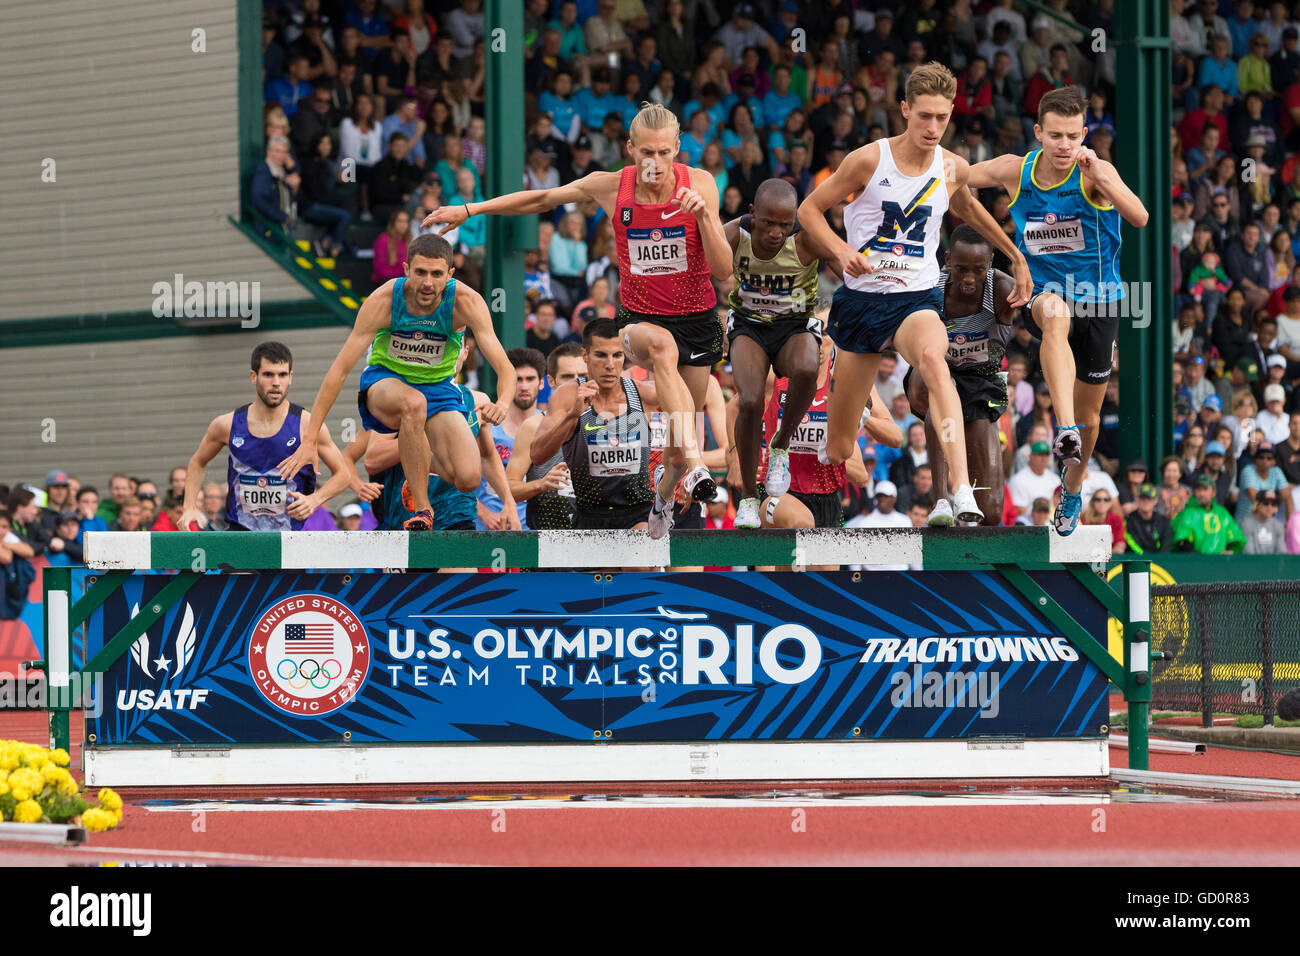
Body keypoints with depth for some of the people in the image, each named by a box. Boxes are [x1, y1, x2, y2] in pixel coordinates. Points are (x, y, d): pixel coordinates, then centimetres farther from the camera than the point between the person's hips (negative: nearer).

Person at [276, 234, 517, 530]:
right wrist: (309, 439, -27)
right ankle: (421, 508, -27)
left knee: (468, 479, -20)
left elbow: (505, 368, -25)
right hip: (385, 381, -2)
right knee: (413, 403, -41)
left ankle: (420, 465, 17)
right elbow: (340, 370, -22)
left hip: (438, 388, 2)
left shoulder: (466, 302, -23)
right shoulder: (383, 301, -25)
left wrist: (502, 403, -51)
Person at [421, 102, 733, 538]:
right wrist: (470, 210, 6)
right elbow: (543, 199, 8)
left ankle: (663, 497, 40)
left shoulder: (699, 184, -11)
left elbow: (723, 270, -13)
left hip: (696, 320, 1)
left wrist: (703, 213, -27)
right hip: (639, 318, -1)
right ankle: (695, 466, -48)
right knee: (662, 345, -39)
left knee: (682, 437, 7)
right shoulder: (610, 187, -9)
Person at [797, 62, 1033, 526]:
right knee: (838, 450, 3)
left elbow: (968, 208, 26)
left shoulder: (954, 169, 2)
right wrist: (843, 250, -17)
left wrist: (1017, 257, 32)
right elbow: (808, 209, 1)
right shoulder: (869, 160, -8)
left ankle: (961, 493, -51)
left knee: (933, 358, -38)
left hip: (917, 298, 0)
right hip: (861, 297, 0)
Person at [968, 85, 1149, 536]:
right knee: (1056, 314, -39)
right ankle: (1066, 431, -53)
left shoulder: (1096, 173, -16)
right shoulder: (1014, 172, -8)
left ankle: (1073, 489, 42)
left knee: (1090, 409, 13)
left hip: (1098, 300, 0)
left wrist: (1098, 176, -44)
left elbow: (1139, 217, -33)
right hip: (1043, 293, 0)